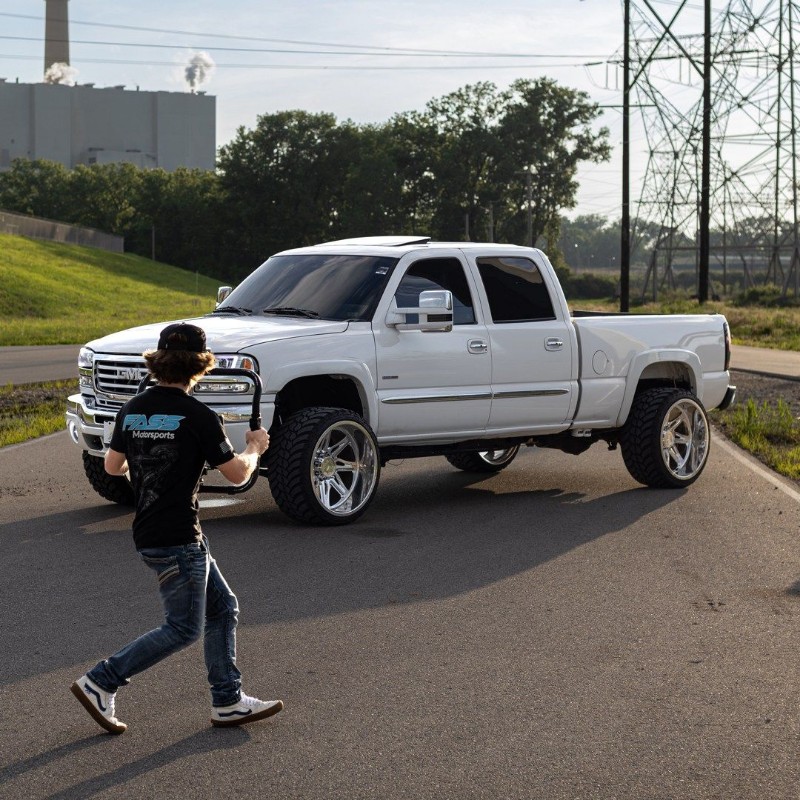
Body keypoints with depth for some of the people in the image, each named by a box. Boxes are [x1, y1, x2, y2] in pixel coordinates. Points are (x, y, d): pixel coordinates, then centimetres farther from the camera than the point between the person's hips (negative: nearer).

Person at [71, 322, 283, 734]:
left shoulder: (132, 409, 5)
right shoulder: (198, 416, -16)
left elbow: (112, 465, 14)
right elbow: (237, 473, -9)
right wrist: (255, 446, 11)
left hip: (148, 532, 8)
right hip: (177, 540, -8)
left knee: (223, 608, 15)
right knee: (184, 628, 2)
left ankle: (228, 702, 18)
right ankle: (100, 683, 2)